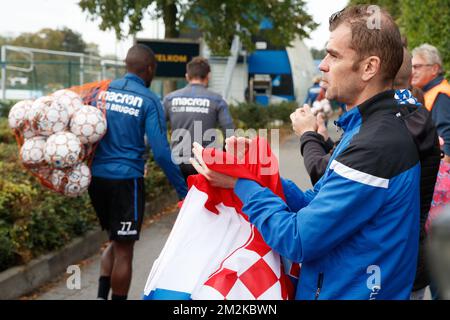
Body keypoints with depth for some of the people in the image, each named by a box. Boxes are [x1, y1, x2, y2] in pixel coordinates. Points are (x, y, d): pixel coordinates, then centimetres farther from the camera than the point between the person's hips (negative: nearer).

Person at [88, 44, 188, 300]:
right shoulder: (149, 101, -7)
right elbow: (161, 152, -12)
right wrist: (183, 190, -6)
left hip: (96, 176, 6)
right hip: (126, 180, -5)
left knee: (117, 242, 22)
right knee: (124, 249, 6)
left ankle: (102, 294, 11)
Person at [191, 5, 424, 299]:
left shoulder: (376, 147, -26)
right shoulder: (370, 127, 7)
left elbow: (298, 242, -23)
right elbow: (315, 205, 7)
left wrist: (240, 183, -13)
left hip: (347, 291, -9)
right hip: (334, 286, 9)